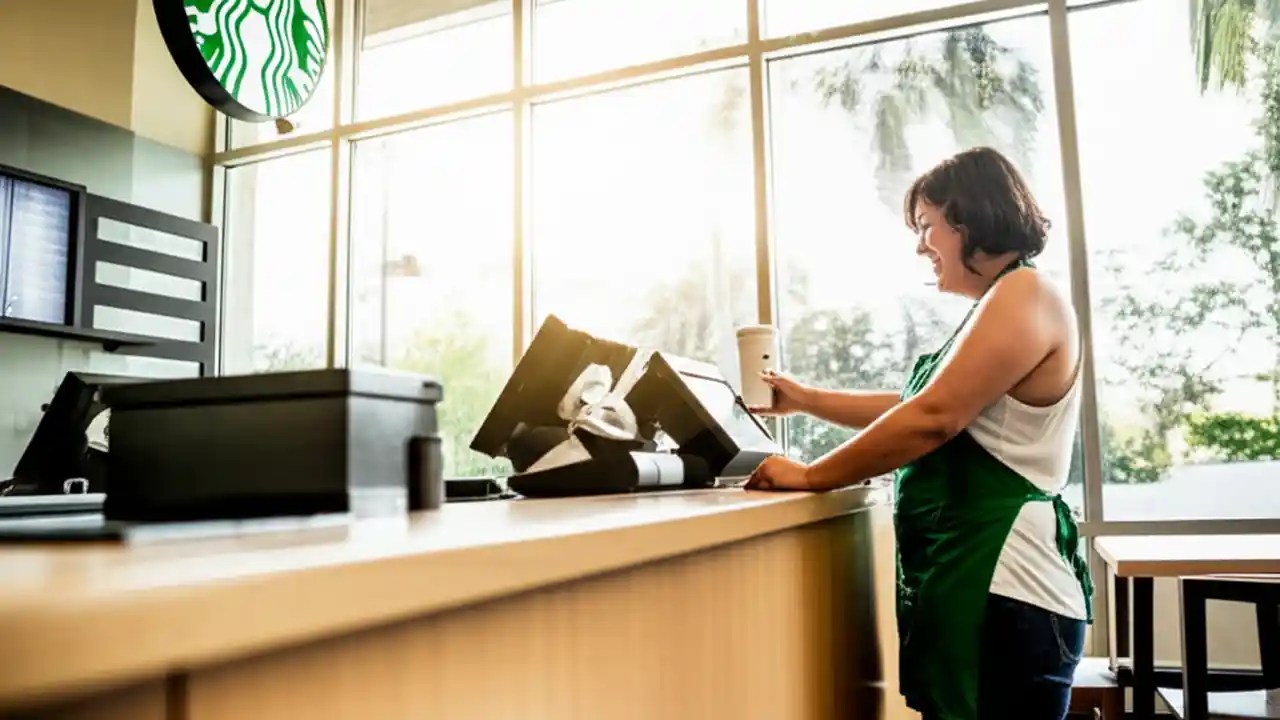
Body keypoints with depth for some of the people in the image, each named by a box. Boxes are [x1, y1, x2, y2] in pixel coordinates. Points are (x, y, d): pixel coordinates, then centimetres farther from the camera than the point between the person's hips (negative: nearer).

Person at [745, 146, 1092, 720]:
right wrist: (805, 399, 18)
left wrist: (810, 477, -14)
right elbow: (912, 409, 21)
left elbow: (933, 418, -21)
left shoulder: (1026, 295, -13)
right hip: (967, 577, 10)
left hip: (1002, 587, -10)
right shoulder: (996, 310, 20)